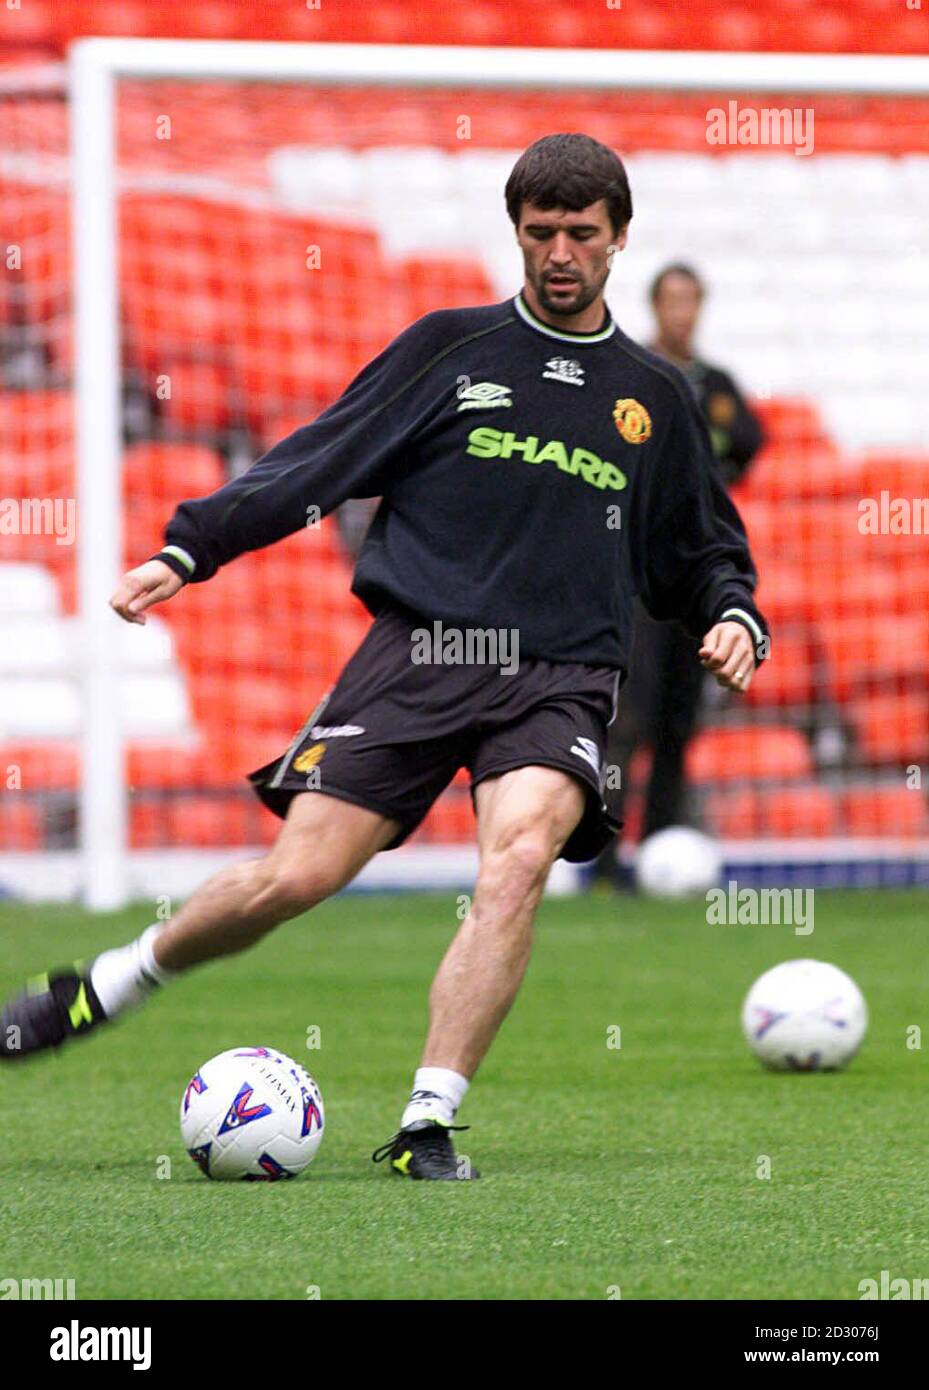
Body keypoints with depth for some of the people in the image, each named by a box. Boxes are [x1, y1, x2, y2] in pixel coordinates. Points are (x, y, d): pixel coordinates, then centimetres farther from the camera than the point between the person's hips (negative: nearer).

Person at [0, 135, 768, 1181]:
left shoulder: (653, 398, 17)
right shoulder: (451, 347, 10)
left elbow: (699, 553, 28)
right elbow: (319, 462, 7)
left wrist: (732, 616, 7)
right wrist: (189, 549, -1)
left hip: (560, 679, 1)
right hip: (417, 653, -1)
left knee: (521, 857, -29)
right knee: (294, 877, -9)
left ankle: (427, 1126, -24)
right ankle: (99, 991, 18)